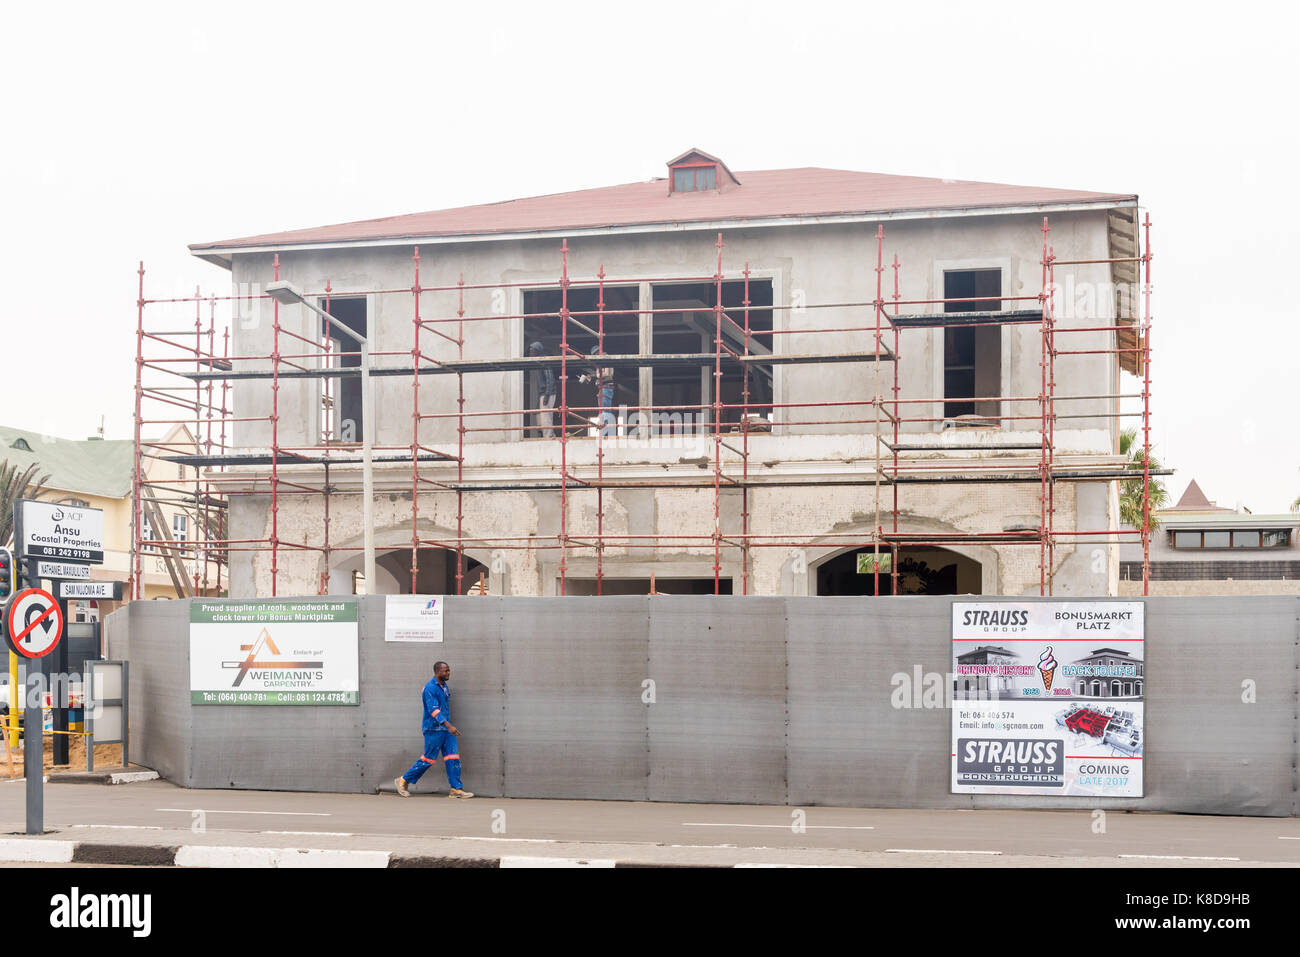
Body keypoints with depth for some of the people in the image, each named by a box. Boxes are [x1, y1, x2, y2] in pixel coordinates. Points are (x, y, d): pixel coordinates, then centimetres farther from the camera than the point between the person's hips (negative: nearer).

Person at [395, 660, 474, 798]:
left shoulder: (443, 686, 13)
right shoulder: (430, 688, -16)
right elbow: (434, 710, -24)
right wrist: (449, 726, -33)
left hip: (446, 729, 8)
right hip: (434, 730, -8)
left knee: (453, 757, 0)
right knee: (428, 759, -2)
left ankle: (456, 789, 0)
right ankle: (403, 781, 11)